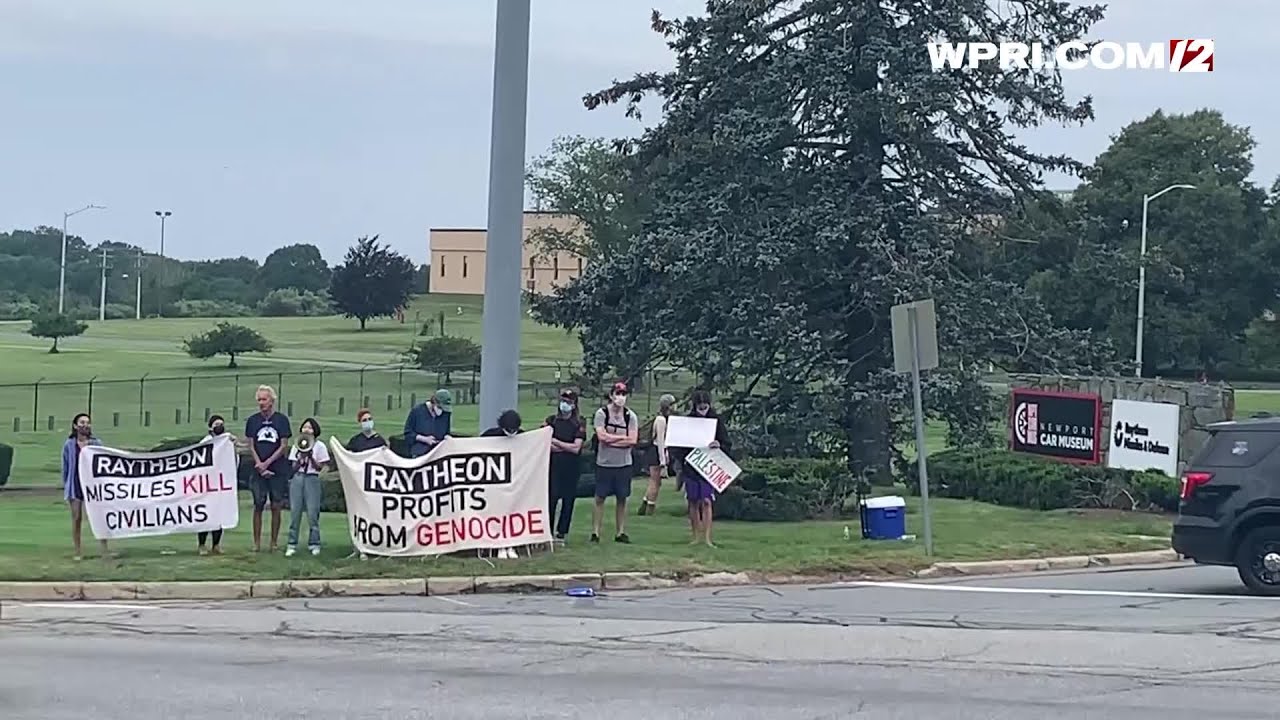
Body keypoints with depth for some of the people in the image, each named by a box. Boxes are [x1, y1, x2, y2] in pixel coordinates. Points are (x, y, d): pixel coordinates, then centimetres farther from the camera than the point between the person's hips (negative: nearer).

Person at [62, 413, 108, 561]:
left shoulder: (96, 444, 2)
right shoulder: (69, 445, 2)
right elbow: (65, 467, 7)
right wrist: (65, 487, 5)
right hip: (75, 485, 1)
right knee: (76, 518, 6)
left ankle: (104, 551, -6)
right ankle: (77, 552, 13)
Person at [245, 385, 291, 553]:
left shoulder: (281, 419, 2)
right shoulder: (252, 420, 7)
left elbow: (284, 446, -2)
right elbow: (251, 446, 6)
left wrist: (267, 463, -10)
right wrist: (260, 465, -7)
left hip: (278, 470, -1)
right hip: (258, 470, 1)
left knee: (276, 507, 1)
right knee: (258, 506, 0)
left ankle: (274, 542, 7)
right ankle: (257, 543, 4)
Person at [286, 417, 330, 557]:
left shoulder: (319, 446, 3)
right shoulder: (296, 446, 12)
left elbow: (320, 467, -1)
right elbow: (293, 467, 9)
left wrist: (310, 457, -14)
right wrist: (301, 458, -8)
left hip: (312, 479, -3)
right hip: (297, 478, 3)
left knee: (312, 513, -5)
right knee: (294, 512, 0)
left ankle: (314, 544, 3)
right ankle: (292, 544, 3)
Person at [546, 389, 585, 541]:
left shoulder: (579, 424, 2)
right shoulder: (552, 421, 7)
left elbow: (576, 448, -8)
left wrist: (555, 442, -5)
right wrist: (566, 447, -11)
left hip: (571, 467, 0)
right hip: (553, 465, 0)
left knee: (568, 500, 2)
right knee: (551, 497, -7)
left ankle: (562, 532, 10)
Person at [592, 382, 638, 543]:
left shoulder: (630, 416, 3)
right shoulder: (602, 413, -3)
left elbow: (632, 440, -7)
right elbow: (602, 436, -15)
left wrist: (610, 439, -11)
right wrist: (623, 437, -10)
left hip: (623, 463, 2)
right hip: (604, 463, -2)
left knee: (622, 499, 7)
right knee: (600, 498, 0)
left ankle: (621, 532, 13)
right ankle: (595, 532, 2)